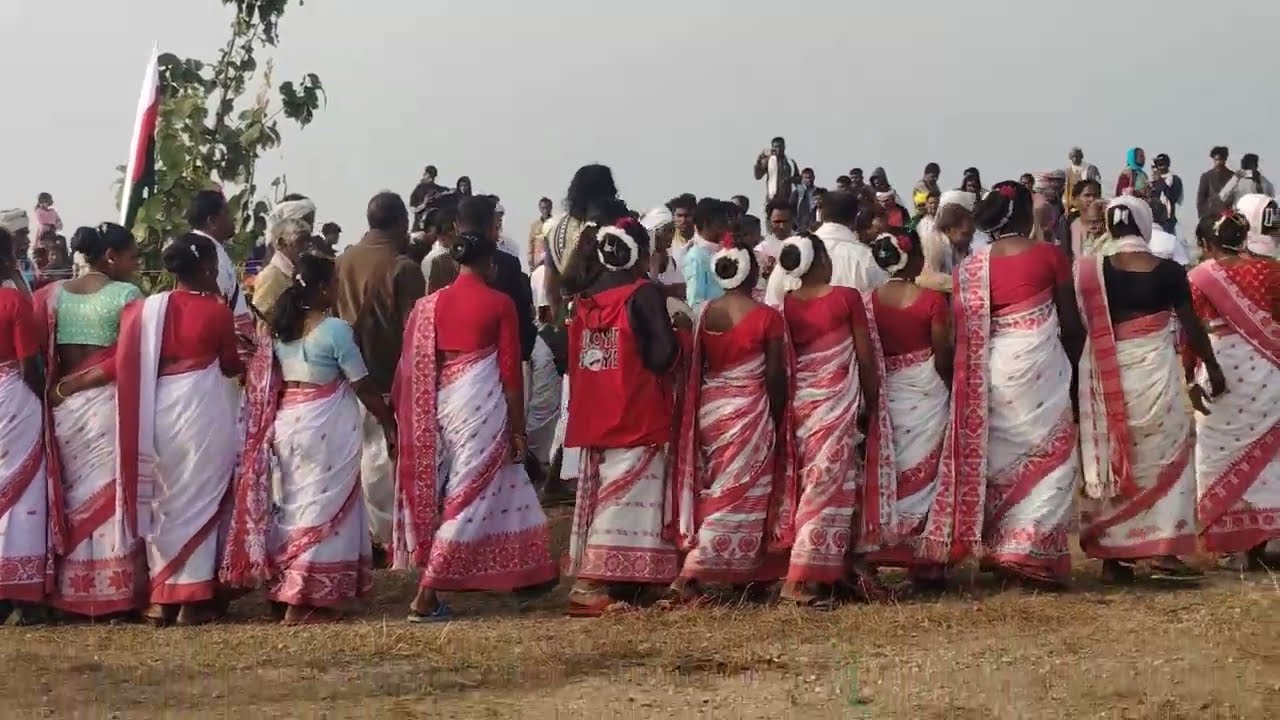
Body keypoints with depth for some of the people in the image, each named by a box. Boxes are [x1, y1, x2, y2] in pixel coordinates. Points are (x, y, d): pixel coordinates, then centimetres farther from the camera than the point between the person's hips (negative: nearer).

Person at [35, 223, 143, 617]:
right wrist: (84, 380, -7)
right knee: (109, 495, 2)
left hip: (61, 407, 5)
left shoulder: (51, 294, 9)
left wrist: (61, 387, 8)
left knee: (70, 496, 13)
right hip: (108, 404, -5)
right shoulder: (126, 294, -6)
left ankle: (69, 591, 14)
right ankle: (115, 592, 3)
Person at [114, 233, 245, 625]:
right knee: (198, 500, 5)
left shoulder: (145, 309, 3)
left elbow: (130, 364, 6)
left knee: (162, 499, 14)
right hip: (203, 409, -4)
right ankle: (193, 597, 5)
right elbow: (232, 366, 5)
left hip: (156, 410, 4)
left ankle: (160, 596, 15)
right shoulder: (216, 311, -7)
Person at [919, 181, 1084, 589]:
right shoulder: (1049, 256, -4)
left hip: (990, 370, 4)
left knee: (998, 457, 15)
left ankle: (996, 548, 17)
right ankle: (1033, 552, -2)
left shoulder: (972, 267, 4)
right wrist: (1070, 364, 16)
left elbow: (965, 331, 4)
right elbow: (1071, 324, 0)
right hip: (1040, 368, -4)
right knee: (1045, 455, 4)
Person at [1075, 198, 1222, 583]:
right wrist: (1213, 366, 15)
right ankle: (1163, 550, 3)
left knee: (1110, 460, 9)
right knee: (1162, 456, 8)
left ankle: (1113, 555, 11)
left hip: (1105, 376, 2)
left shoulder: (1092, 272, -2)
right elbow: (1191, 324, 3)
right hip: (1154, 371, -2)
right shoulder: (1169, 271, -4)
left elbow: (1079, 324, -4)